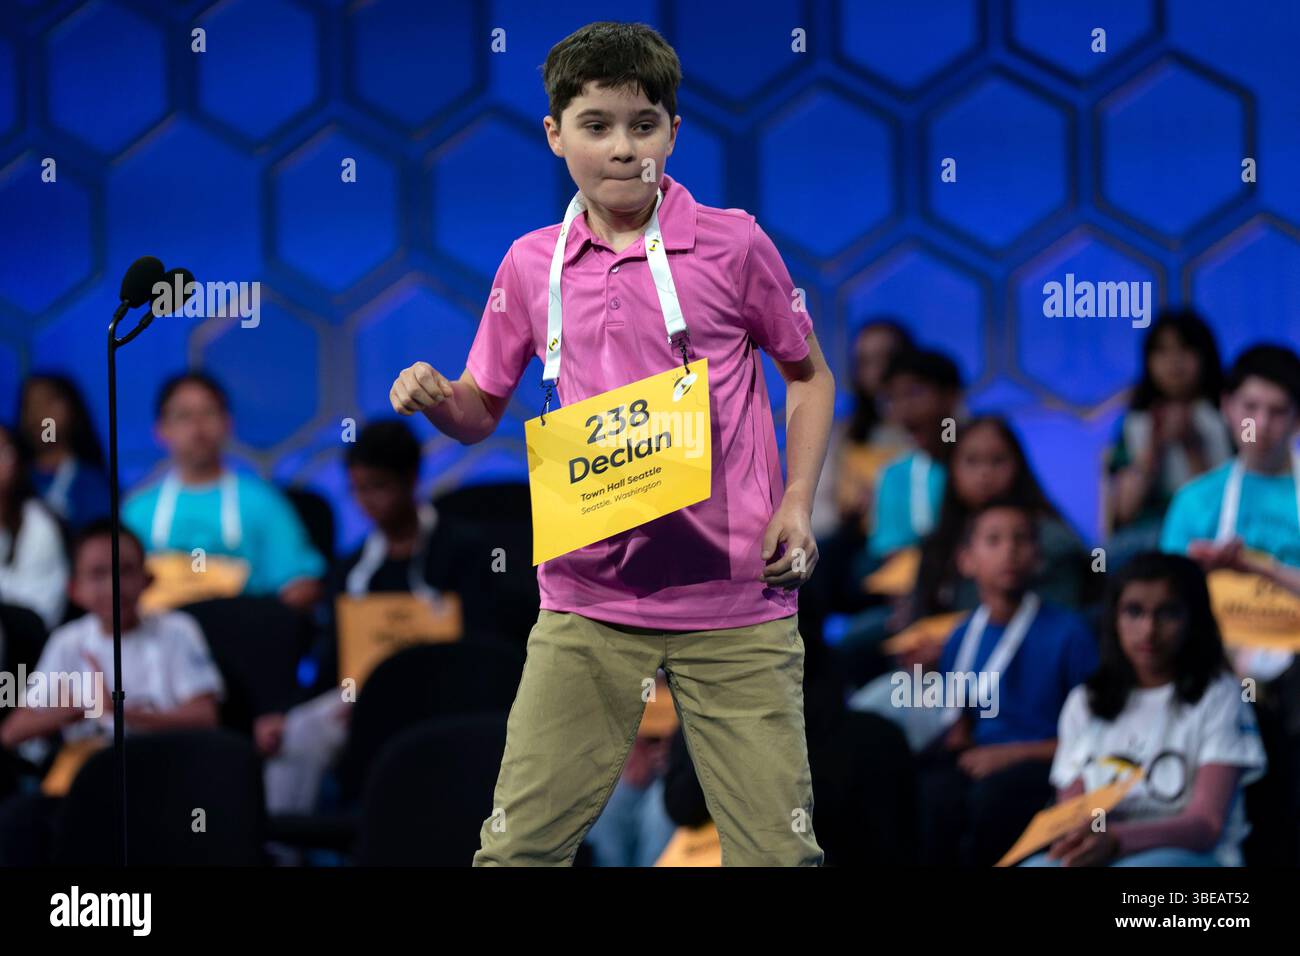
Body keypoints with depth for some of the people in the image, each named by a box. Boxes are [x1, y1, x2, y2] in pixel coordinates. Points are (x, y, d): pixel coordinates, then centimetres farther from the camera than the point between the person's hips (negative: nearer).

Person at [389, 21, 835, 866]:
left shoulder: (733, 244, 0)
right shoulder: (531, 267, 7)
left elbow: (808, 375, 11)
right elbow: (482, 412, 16)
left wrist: (798, 504, -2)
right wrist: (436, 400, -7)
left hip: (734, 602, -2)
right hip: (587, 601, 2)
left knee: (777, 848, -4)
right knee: (520, 845, -3)